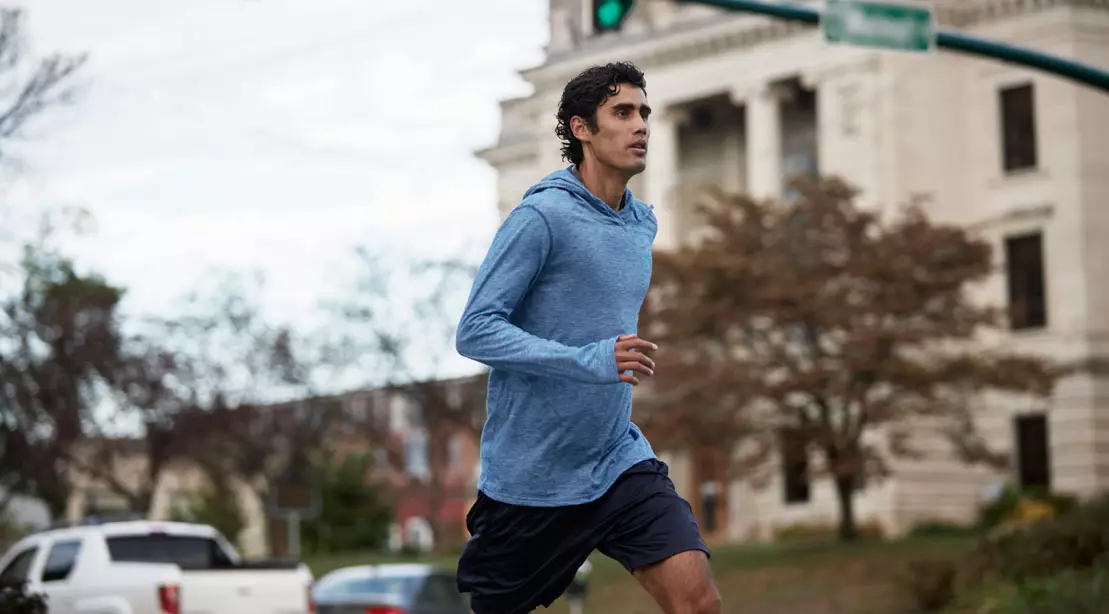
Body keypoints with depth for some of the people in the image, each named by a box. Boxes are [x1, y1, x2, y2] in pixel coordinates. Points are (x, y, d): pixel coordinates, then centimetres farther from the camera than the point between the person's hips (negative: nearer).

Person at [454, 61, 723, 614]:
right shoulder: (542, 216, -13)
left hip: (621, 464, 6)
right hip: (529, 479, -6)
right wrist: (591, 361, -27)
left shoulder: (643, 223, 10)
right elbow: (475, 331, -19)